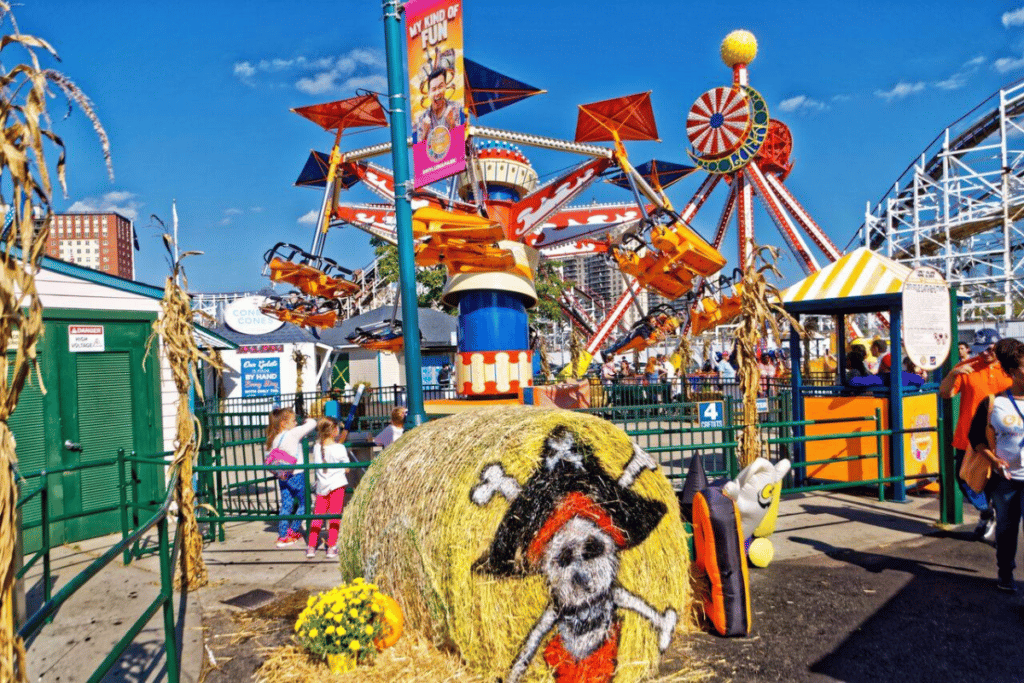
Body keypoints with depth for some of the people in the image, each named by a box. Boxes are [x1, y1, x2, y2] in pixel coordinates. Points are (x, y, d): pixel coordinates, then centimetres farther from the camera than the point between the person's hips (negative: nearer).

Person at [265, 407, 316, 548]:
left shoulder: (274, 439, 5)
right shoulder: (293, 433, -14)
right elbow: (312, 423, -13)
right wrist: (308, 420, 6)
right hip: (297, 475, -6)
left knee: (286, 505, 11)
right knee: (303, 503, 11)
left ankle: (282, 536, 11)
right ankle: (293, 531, 18)